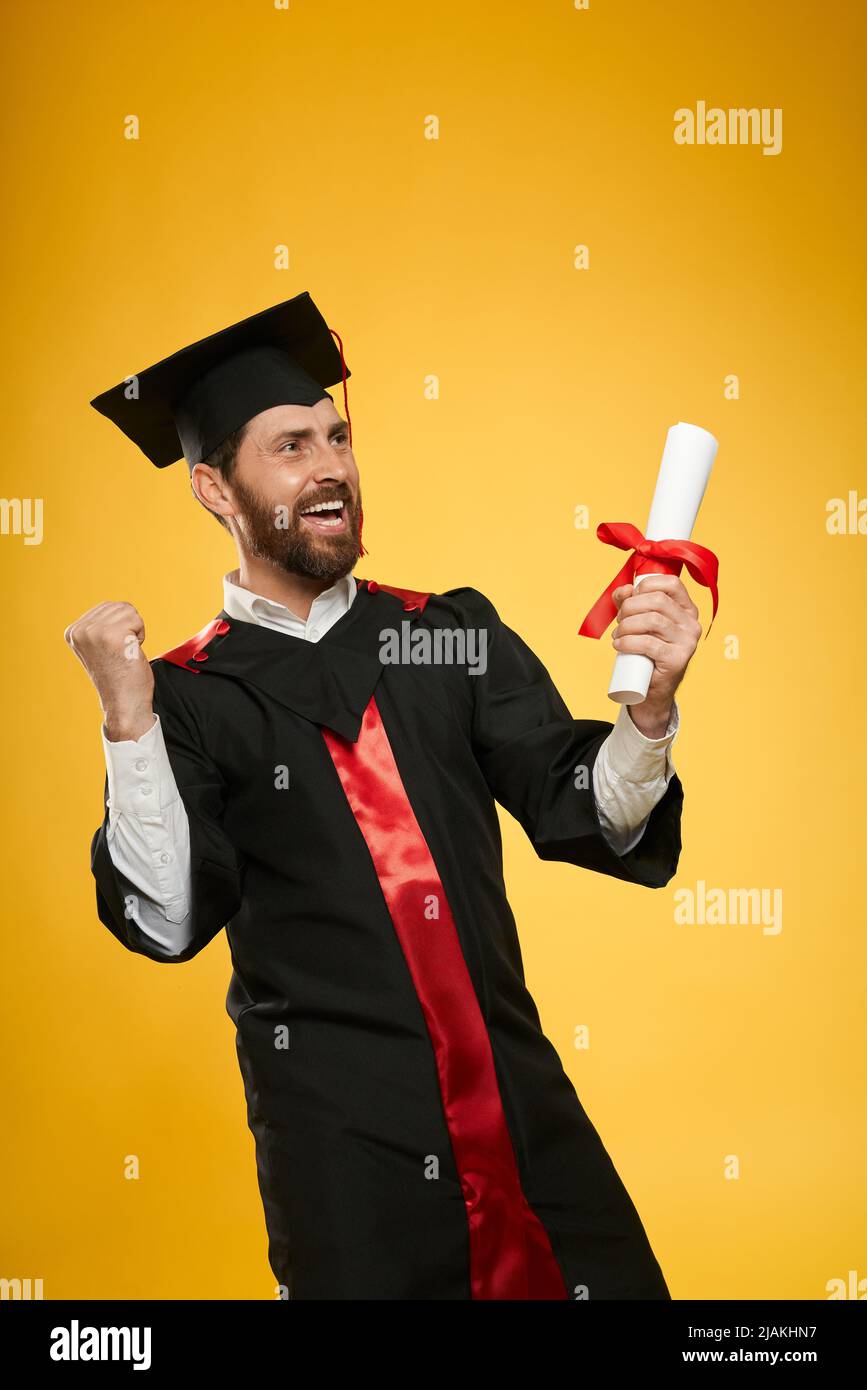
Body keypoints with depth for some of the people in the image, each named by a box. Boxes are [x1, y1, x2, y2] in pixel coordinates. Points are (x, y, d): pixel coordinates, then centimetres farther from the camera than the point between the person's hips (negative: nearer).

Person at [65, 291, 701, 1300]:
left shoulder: (455, 635, 5)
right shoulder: (184, 698, -1)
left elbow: (588, 816, -3)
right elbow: (168, 921, -11)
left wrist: (649, 706, -22)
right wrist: (128, 719, -20)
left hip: (522, 1102, 3)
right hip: (341, 1146, -2)